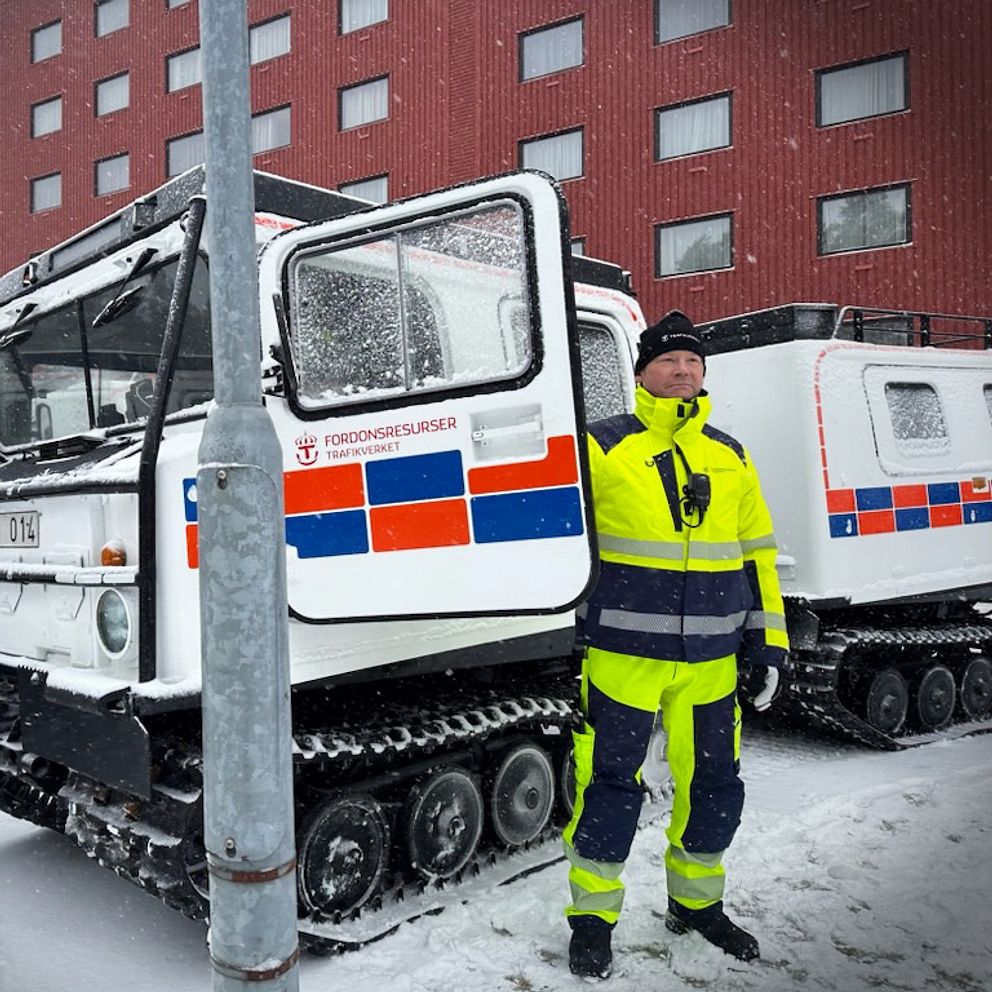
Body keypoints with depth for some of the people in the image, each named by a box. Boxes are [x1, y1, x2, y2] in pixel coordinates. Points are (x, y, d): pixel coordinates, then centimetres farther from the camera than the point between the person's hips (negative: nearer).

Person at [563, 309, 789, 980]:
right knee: (611, 783, 1)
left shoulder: (730, 457, 11)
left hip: (711, 659, 5)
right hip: (623, 653, -4)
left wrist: (767, 642, 11)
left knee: (714, 784, 14)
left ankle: (697, 903, 37)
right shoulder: (603, 447, -3)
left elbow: (758, 553, 15)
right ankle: (592, 919, 21)